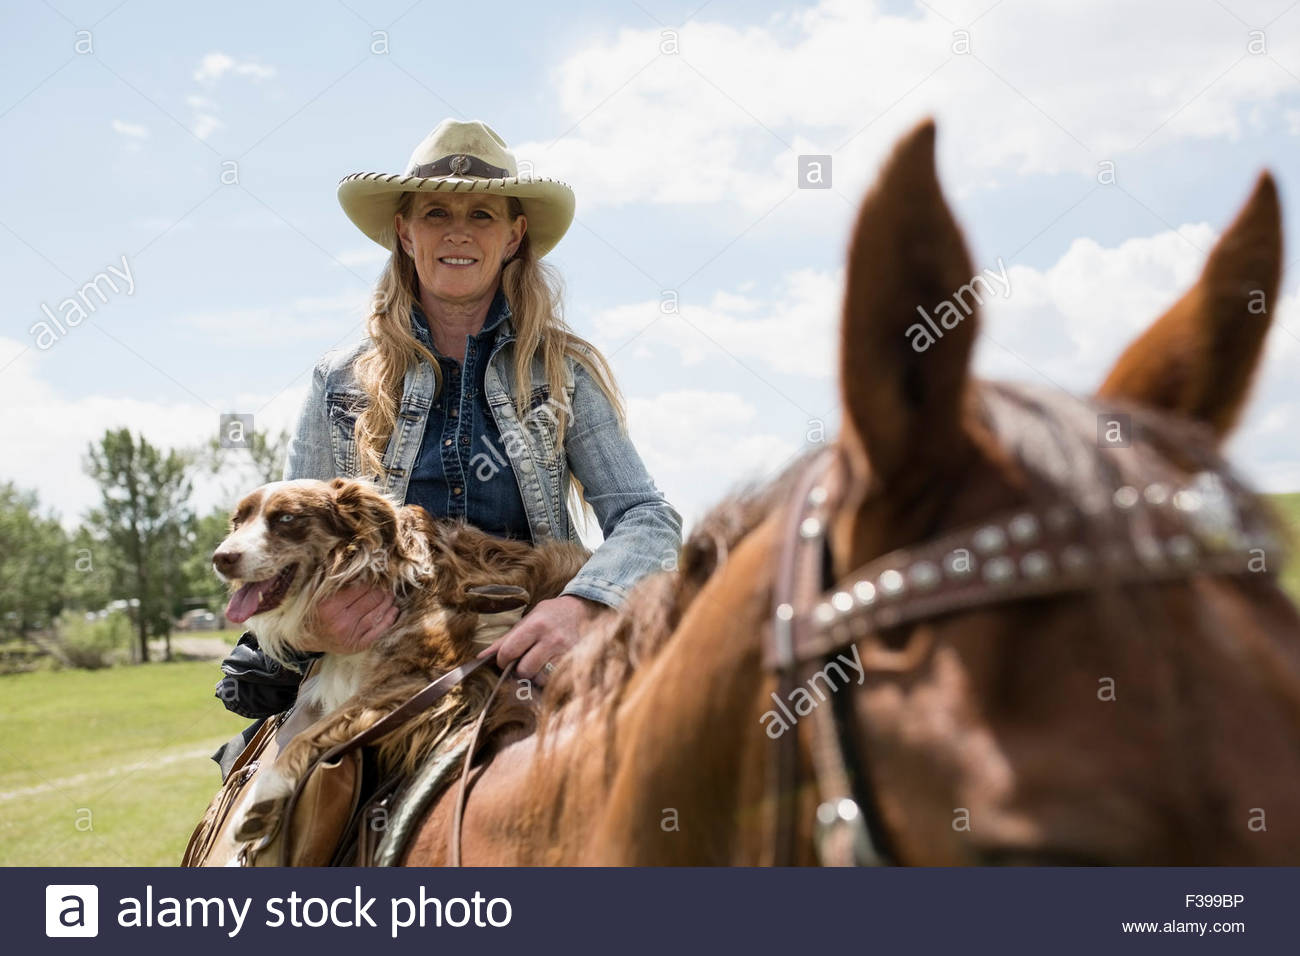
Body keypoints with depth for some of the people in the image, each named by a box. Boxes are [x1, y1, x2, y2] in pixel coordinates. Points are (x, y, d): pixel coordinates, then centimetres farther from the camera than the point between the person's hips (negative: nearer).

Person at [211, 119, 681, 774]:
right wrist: (303, 627, -14)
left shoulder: (563, 376, 7)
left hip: (529, 669, 0)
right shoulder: (341, 384, 10)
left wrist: (579, 606, -24)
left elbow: (645, 517, -2)